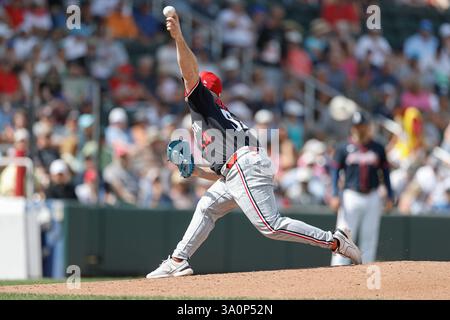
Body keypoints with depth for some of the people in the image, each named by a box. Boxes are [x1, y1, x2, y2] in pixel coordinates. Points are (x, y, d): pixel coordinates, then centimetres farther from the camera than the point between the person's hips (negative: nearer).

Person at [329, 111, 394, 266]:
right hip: (351, 197, -2)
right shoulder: (344, 148, 3)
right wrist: (335, 196, -10)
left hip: (372, 199, 2)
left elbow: (385, 172, 12)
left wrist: (390, 196, 5)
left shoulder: (378, 149, 8)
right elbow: (335, 171, 2)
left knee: (369, 238, 4)